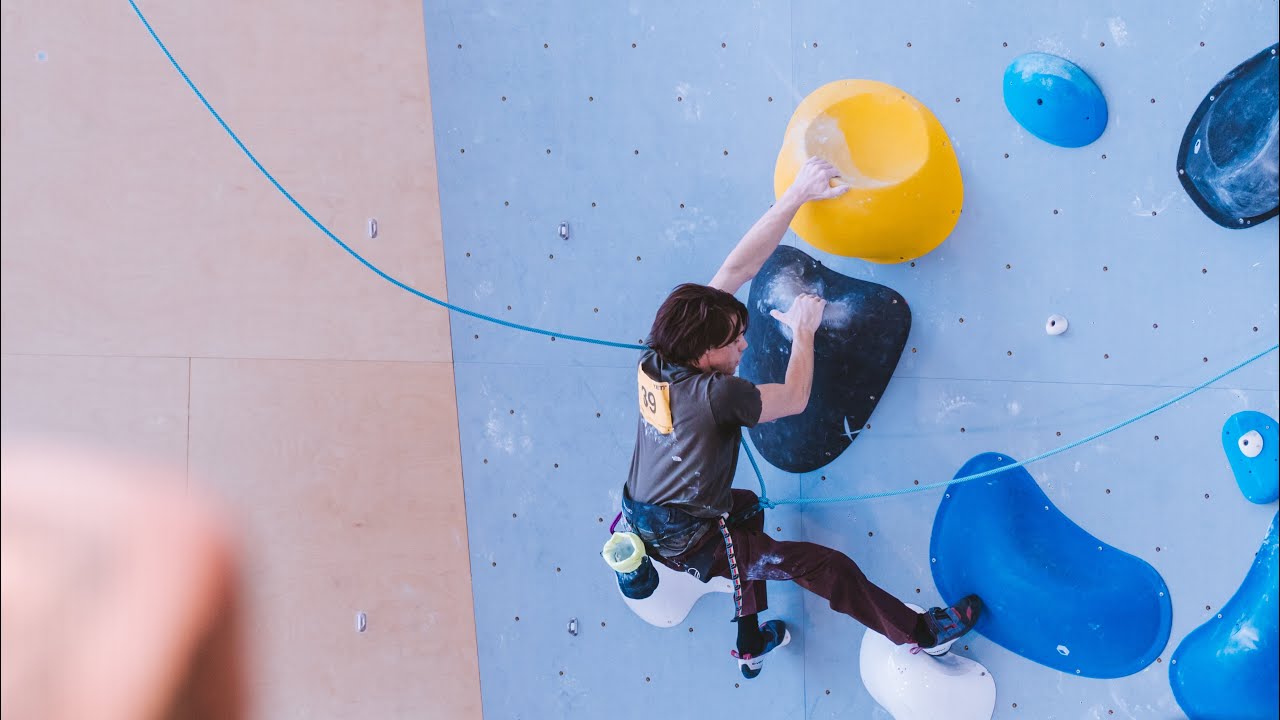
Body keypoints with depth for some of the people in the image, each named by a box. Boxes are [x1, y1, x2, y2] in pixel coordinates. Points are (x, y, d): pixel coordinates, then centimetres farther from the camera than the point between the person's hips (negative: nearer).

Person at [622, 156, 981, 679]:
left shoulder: (658, 355, -11)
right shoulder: (714, 395, -32)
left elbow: (736, 267, -10)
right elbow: (795, 398, -13)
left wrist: (797, 196, -11)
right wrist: (804, 332, 1)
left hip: (642, 516, 8)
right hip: (689, 543, -8)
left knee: (746, 505, 37)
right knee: (827, 566, 0)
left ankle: (751, 645, 40)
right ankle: (922, 633, 17)